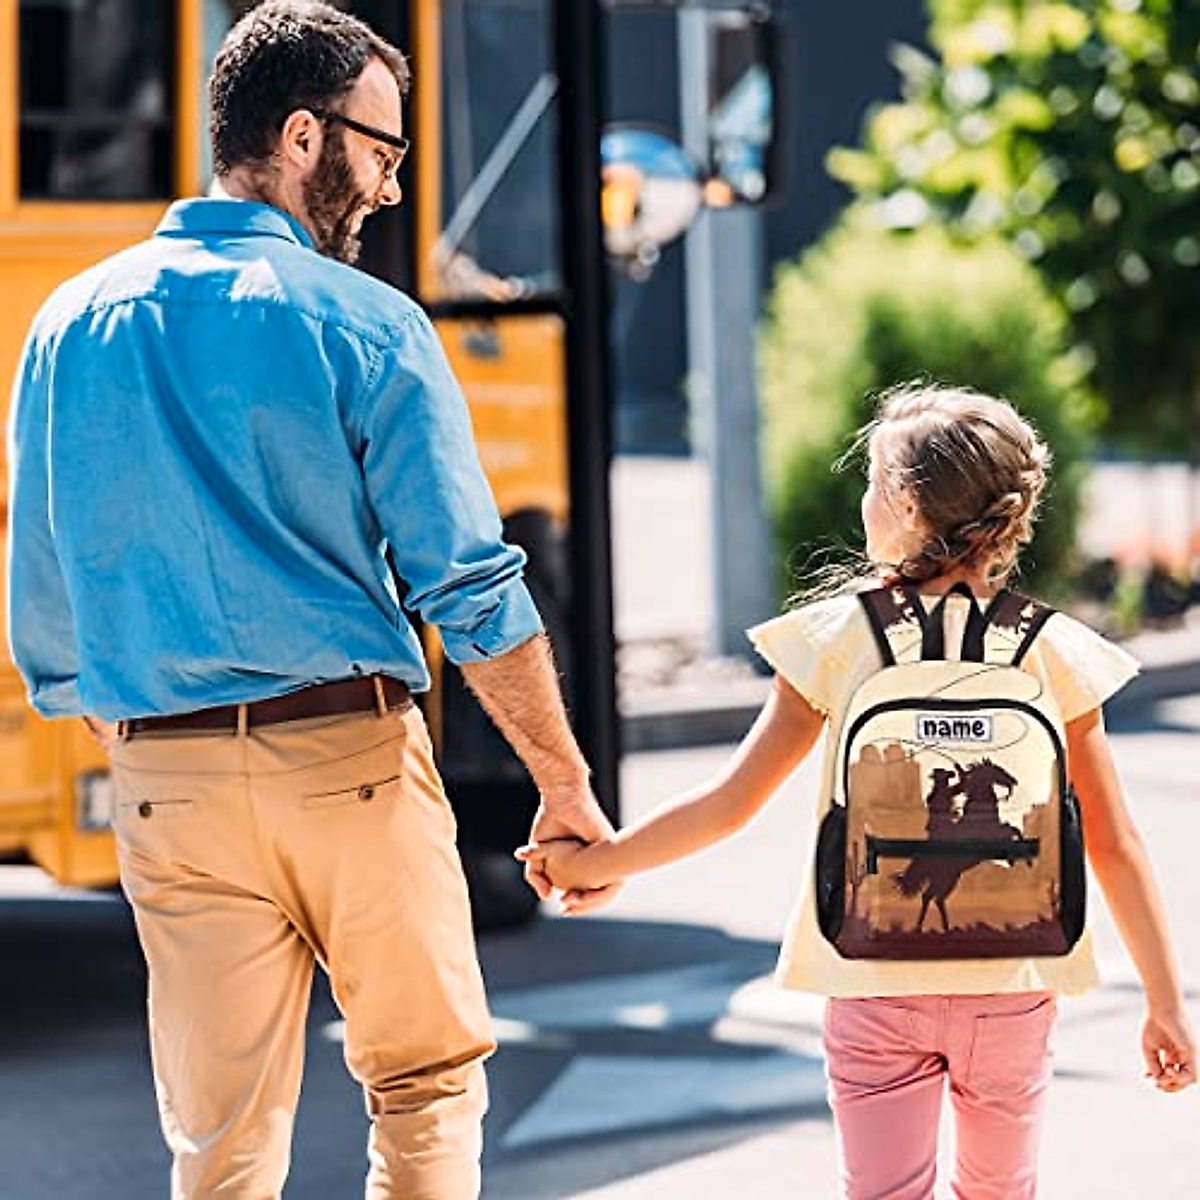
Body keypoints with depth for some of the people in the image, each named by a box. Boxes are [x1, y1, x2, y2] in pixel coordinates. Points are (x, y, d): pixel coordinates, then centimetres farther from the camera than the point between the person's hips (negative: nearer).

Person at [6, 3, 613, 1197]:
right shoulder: (362, 325, -6)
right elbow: (471, 589, -8)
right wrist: (566, 783, 0)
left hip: (167, 782, 4)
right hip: (349, 756, -3)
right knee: (427, 1083, 13)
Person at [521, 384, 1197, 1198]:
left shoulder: (837, 639, -8)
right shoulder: (1053, 653, -5)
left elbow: (730, 804, -4)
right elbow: (1115, 845, -3)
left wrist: (595, 863, 10)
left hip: (875, 986, -1)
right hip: (1013, 988, 1)